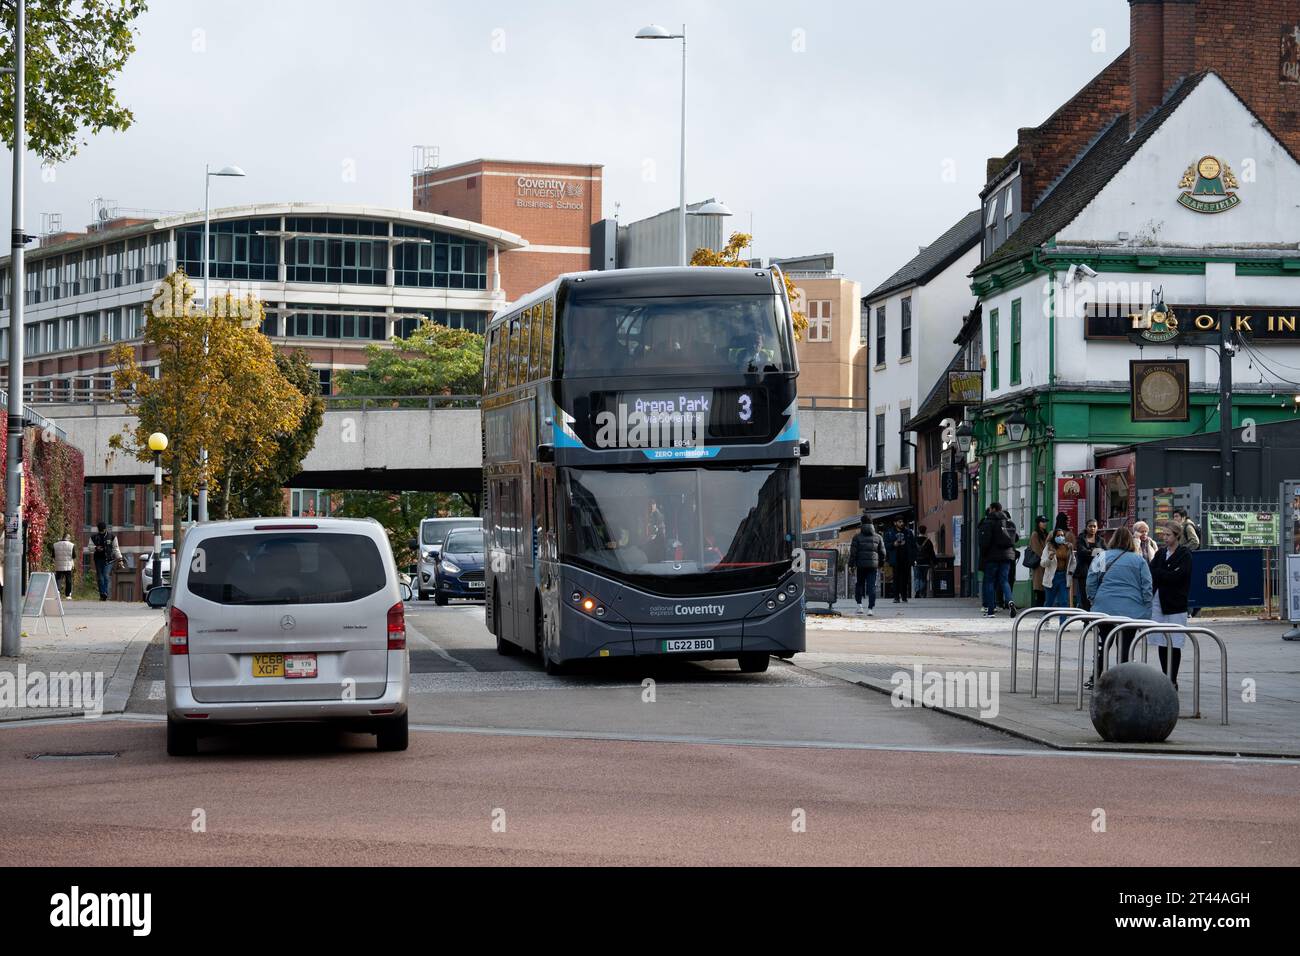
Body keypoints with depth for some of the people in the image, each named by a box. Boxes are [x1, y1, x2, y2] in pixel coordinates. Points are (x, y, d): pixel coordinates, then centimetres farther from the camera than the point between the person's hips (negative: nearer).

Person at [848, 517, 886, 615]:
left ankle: (859, 605, 4)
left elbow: (853, 552, -4)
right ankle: (870, 608, -8)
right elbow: (882, 553, 9)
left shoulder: (857, 537, -1)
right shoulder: (878, 537, 7)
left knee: (859, 584, 15)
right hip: (873, 565, 1)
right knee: (872, 587, 0)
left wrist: (851, 565, 2)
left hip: (861, 565, -1)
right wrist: (880, 564, 22)